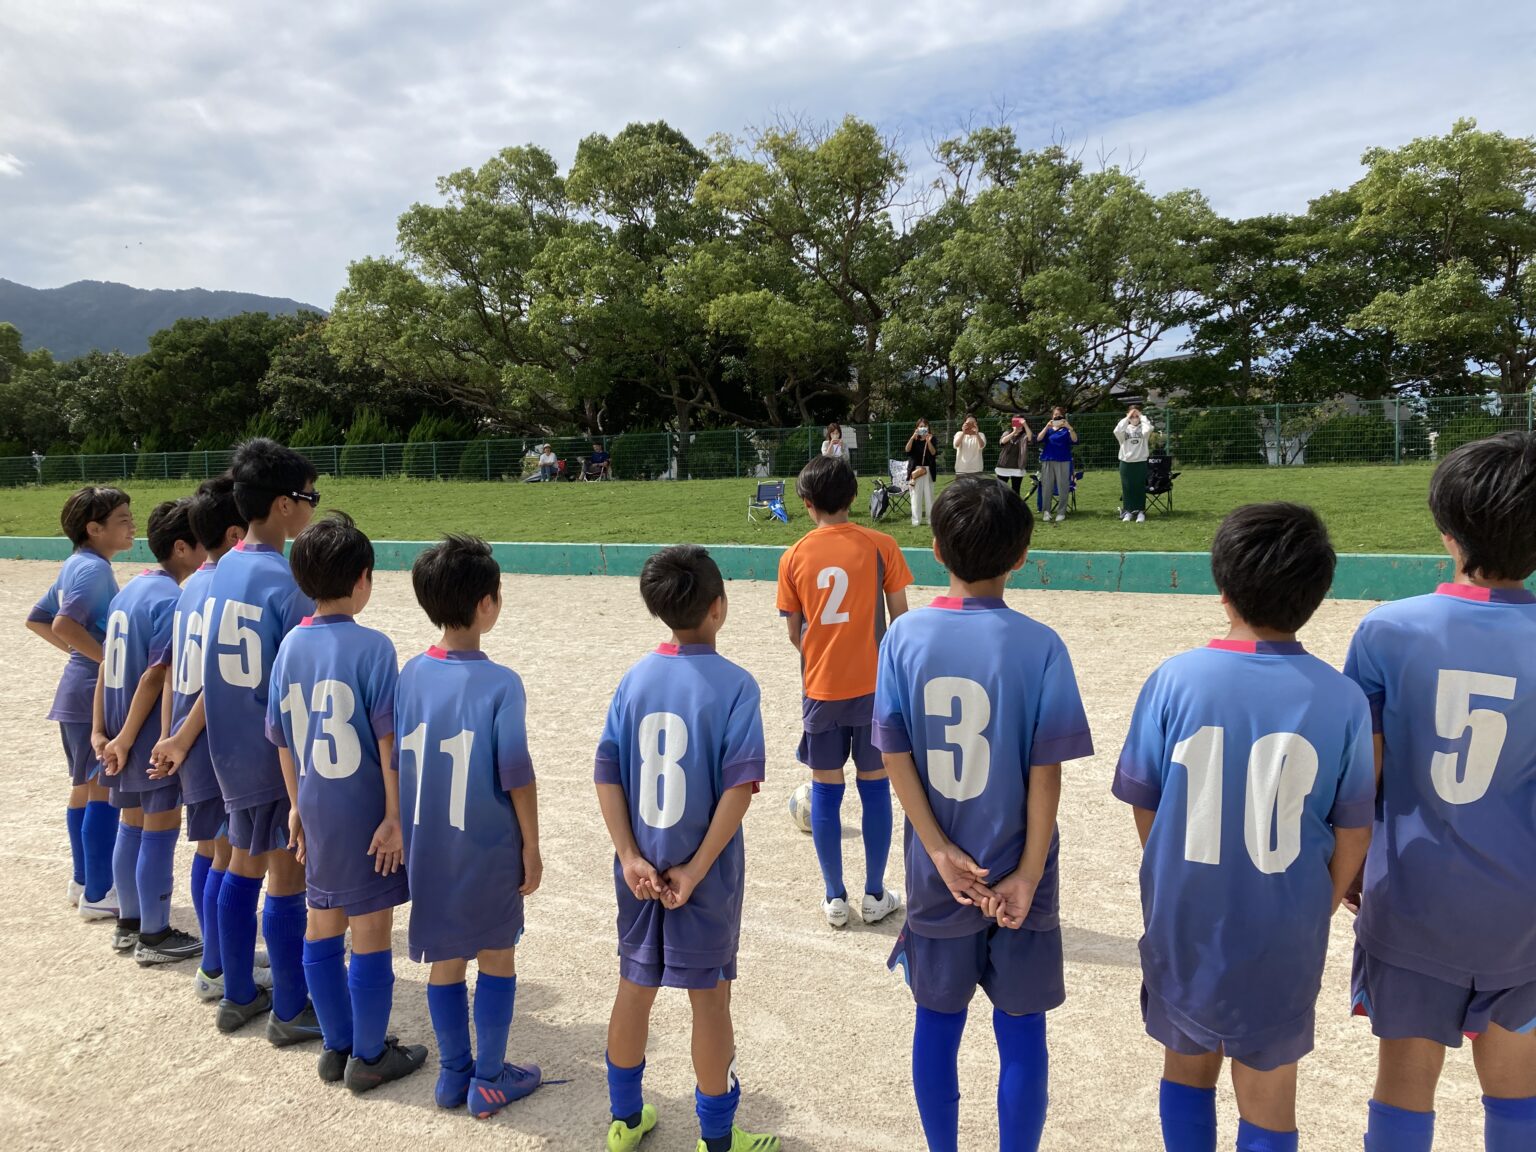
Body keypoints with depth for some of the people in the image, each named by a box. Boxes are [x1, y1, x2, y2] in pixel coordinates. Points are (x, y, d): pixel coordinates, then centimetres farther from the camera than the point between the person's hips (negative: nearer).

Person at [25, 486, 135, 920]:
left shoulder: (76, 565, 12)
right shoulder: (95, 569, -17)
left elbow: (36, 619, 19)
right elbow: (63, 624, -29)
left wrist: (80, 652, 14)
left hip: (79, 689, 10)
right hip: (97, 693, -10)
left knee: (85, 787, 17)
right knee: (103, 791, -3)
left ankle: (84, 881, 28)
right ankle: (97, 894, 4)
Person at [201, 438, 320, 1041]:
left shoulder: (221, 570, 4)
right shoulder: (287, 580, -20)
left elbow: (222, 669, 9)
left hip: (233, 749, 8)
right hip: (282, 754, -8)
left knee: (242, 866, 18)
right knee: (286, 879, 4)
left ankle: (238, 996, 32)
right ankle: (291, 1012, 17)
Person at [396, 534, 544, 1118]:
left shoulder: (410, 674, -3)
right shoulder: (500, 683, -18)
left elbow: (396, 761, 3)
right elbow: (516, 776, -16)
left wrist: (407, 832, 15)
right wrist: (532, 847, -4)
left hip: (428, 845, 5)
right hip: (489, 848, -5)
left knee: (447, 960, 18)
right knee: (496, 958, 13)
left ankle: (453, 1073, 31)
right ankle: (489, 1081, 23)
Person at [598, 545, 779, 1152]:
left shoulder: (635, 679, -1)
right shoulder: (735, 684, -14)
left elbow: (606, 773, -6)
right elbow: (739, 785, -20)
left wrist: (630, 857, -7)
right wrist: (696, 870, -16)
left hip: (641, 868, 4)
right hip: (704, 873, -4)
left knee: (635, 987, 18)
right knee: (710, 998, 11)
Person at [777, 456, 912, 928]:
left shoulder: (793, 557, -1)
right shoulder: (880, 545, -5)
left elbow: (795, 633, 4)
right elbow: (900, 618, -2)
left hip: (820, 690, 1)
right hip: (874, 686, -1)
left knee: (825, 791, 11)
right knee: (875, 788, 10)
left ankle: (835, 899, 18)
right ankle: (874, 896, 19)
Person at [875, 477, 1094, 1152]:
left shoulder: (905, 636, -7)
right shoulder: (1039, 646, -13)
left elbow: (895, 755, -9)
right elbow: (1046, 770, -13)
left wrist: (941, 852, -7)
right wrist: (1028, 875, -8)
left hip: (936, 874, 2)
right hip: (1014, 871, -2)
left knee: (937, 1022, 19)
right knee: (1021, 1034, 15)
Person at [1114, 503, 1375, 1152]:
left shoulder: (1175, 680, -15)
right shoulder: (1342, 700, -13)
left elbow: (1144, 806, -6)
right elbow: (1352, 835, -4)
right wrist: (1320, 909, 14)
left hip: (1182, 922, 0)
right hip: (1282, 936, 0)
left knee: (1187, 1068, 24)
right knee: (1267, 1099, 19)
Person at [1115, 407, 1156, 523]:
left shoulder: (1143, 428, 4)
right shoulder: (1125, 428, 6)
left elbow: (1149, 428, -21)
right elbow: (1117, 431, -17)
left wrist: (1142, 417, -8)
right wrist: (1126, 418, -12)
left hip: (1140, 462, -1)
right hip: (1125, 462, 1)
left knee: (1140, 488, 2)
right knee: (1127, 488, 5)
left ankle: (1140, 512, 6)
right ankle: (1128, 512, 13)